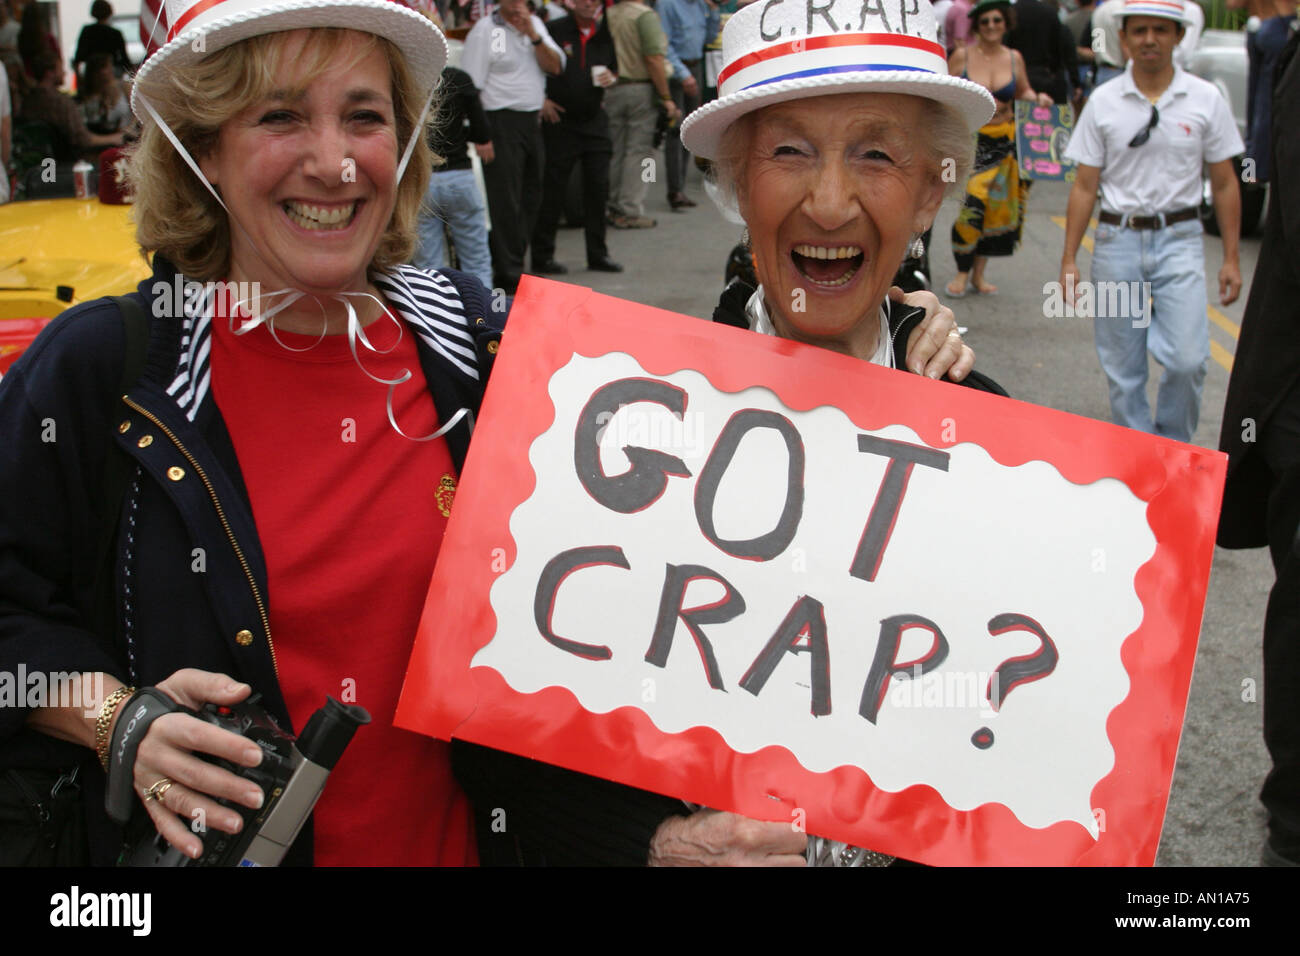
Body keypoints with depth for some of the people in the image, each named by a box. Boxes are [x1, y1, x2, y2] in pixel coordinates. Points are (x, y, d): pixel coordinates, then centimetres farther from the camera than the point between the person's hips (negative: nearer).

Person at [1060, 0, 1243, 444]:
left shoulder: (1205, 99, 2)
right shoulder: (1103, 101, 2)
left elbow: (1224, 183, 6)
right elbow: (1084, 185, 5)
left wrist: (1231, 257, 4)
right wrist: (1069, 258, 1)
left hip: (1179, 240, -1)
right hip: (1117, 241, 1)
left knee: (1187, 360, -12)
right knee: (1122, 369, 5)